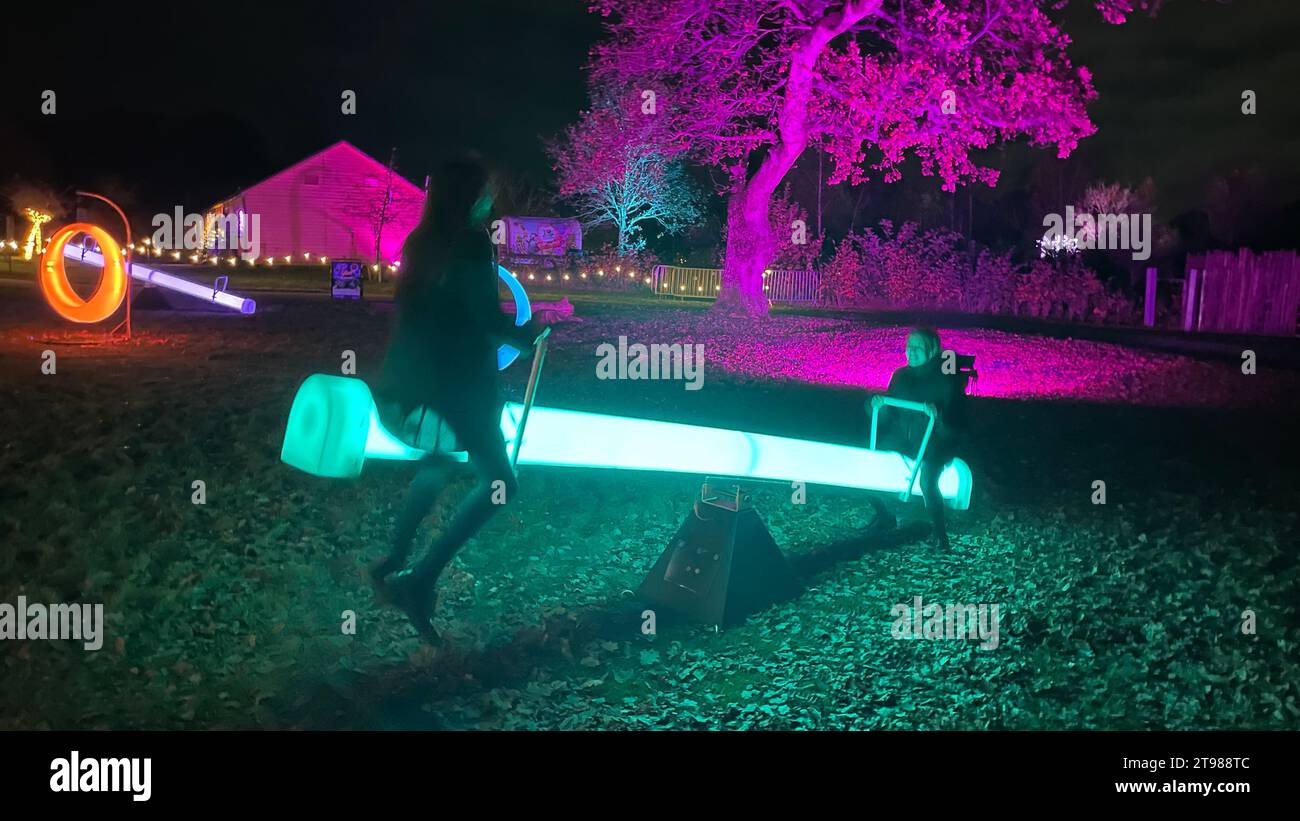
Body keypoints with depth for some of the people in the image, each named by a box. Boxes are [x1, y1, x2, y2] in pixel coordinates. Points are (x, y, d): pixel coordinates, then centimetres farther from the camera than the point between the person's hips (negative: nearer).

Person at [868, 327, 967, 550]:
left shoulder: (948, 379, -9)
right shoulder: (901, 375, 7)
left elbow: (957, 425, -15)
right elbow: (888, 417, 11)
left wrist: (937, 415, -34)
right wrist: (877, 405, -10)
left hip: (935, 442, -6)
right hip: (903, 438, 6)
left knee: (927, 480, -34)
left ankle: (938, 530, -14)